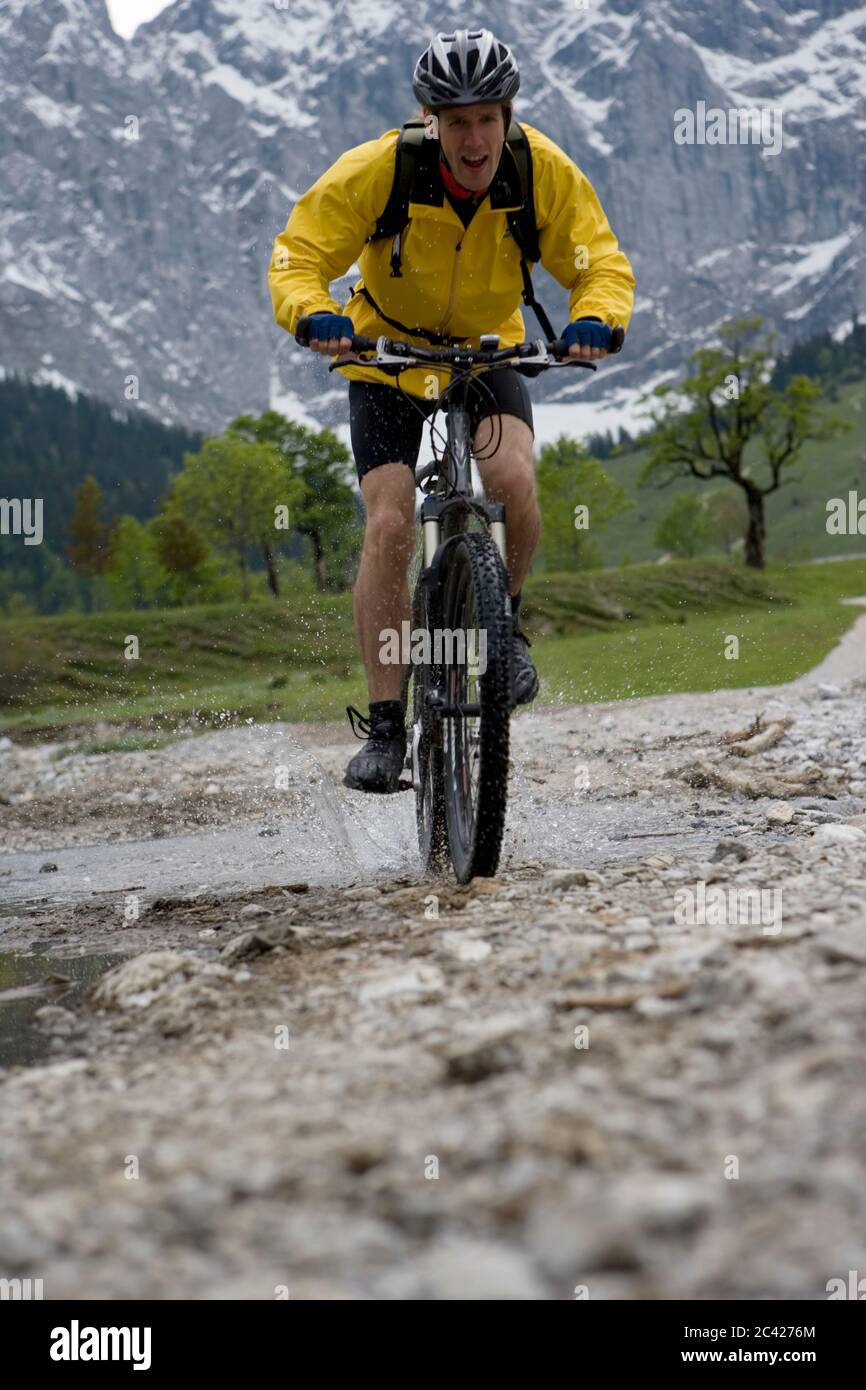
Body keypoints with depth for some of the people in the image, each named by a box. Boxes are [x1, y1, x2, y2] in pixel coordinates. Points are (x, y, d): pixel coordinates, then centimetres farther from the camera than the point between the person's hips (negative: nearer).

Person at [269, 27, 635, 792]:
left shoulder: (545, 172, -21)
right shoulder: (378, 170, -26)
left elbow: (604, 263, -16)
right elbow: (298, 256, -22)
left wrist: (596, 318, -38)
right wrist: (315, 314, -44)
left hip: (488, 351, 1)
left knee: (512, 477, -28)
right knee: (389, 527, -13)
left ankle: (505, 622, 1)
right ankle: (385, 726, -4)